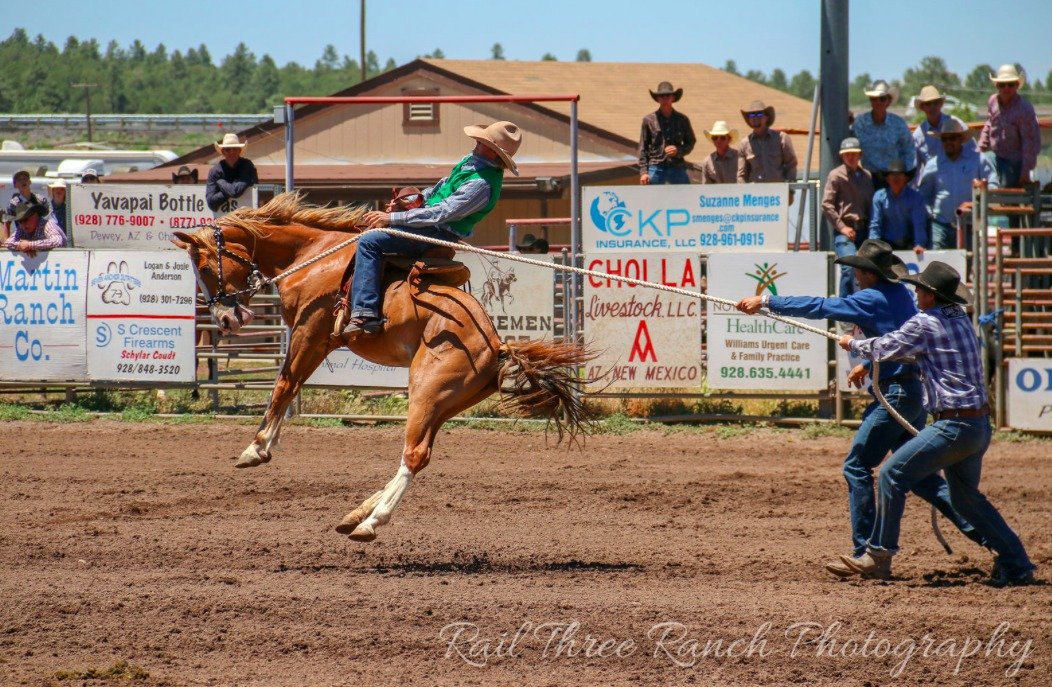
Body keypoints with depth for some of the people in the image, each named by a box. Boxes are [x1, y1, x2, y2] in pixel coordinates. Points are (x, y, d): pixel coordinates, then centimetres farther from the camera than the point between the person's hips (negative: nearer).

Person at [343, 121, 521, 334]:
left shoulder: (482, 184, -26)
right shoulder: (473, 160, 4)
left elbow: (440, 213, -28)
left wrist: (391, 218, -24)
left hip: (439, 234, -11)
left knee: (369, 242, -23)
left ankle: (365, 314, -28)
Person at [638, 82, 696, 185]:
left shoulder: (682, 120, 8)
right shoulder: (649, 120, 4)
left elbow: (691, 142, 14)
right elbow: (643, 148, 4)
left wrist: (679, 150, -8)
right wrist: (643, 171, -4)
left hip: (677, 168, 2)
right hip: (656, 167, -2)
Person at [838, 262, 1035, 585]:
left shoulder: (925, 324, -12)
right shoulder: (961, 319, 14)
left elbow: (885, 348, -1)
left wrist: (853, 344, 19)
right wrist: (866, 362, 28)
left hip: (953, 425, -9)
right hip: (980, 426, 9)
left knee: (893, 475, -3)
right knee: (966, 497, 20)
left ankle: (879, 557, -1)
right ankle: (1016, 565, 18)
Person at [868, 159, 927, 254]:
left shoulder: (915, 196, -2)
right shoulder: (879, 196, 2)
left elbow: (919, 223, -10)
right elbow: (875, 225, 0)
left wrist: (919, 245, -25)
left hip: (908, 245, -1)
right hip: (887, 245, 1)